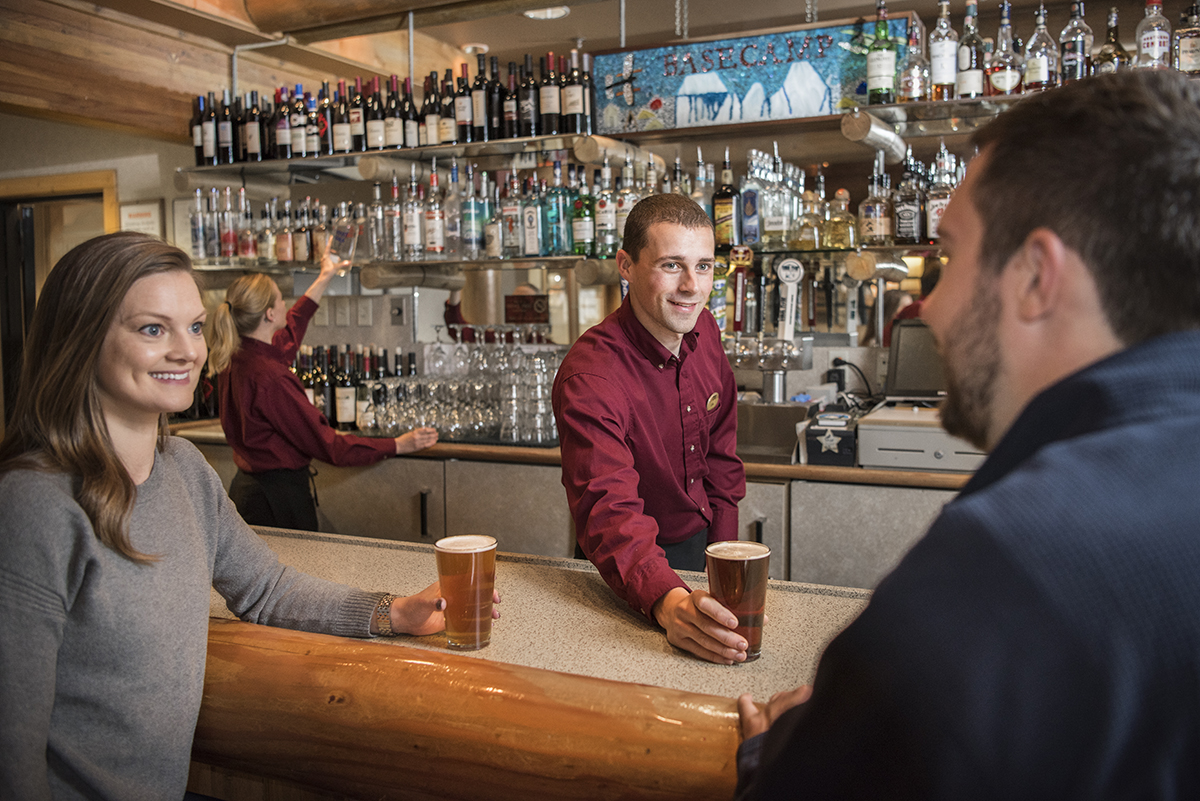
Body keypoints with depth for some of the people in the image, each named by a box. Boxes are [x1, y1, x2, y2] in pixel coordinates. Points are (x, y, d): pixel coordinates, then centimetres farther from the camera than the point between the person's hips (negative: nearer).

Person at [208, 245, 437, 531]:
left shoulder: (232, 359, 3)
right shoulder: (268, 378, -26)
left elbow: (288, 335, 23)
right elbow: (327, 445, -22)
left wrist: (324, 280, 33)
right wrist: (398, 445, -15)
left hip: (246, 485, 10)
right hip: (277, 497, -10)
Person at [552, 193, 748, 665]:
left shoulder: (702, 330, -7)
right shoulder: (590, 377, -30)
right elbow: (609, 512, -41)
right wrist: (669, 602, -58)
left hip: (700, 543, 6)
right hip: (635, 569, -6)